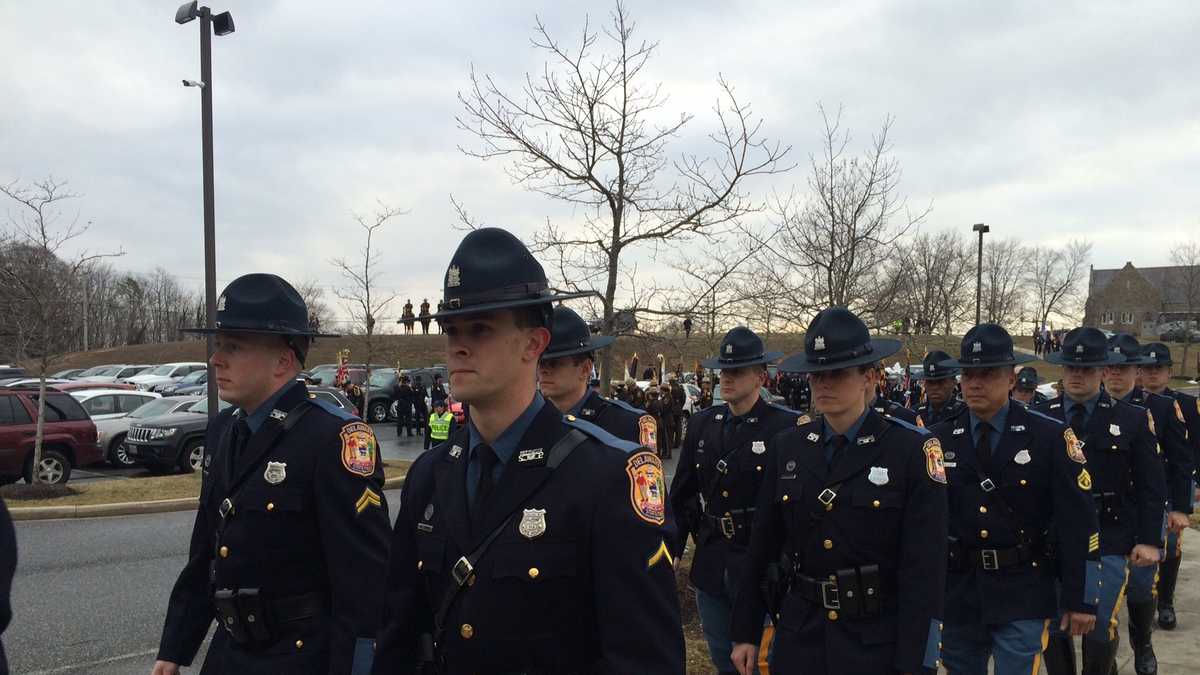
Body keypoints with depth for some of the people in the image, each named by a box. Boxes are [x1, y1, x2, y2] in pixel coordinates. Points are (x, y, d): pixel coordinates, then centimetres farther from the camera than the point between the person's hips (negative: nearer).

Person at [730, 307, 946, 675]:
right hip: (799, 635, 3)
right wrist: (746, 632, 10)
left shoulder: (912, 449, -10)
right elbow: (762, 546, 8)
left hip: (878, 642, -3)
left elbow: (923, 568, -12)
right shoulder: (786, 447, 2)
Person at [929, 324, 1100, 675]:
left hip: (1023, 595, -3)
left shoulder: (1050, 436, -7)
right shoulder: (939, 438, 0)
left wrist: (1082, 598, -6)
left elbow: (1078, 522, -6)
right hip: (957, 592, 3)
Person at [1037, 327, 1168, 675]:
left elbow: (1151, 487, 1)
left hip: (1108, 542, -1)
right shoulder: (1039, 418, 2)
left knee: (1101, 629, 1)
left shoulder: (1132, 419, 0)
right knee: (1053, 628, 7)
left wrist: (1149, 540, -5)